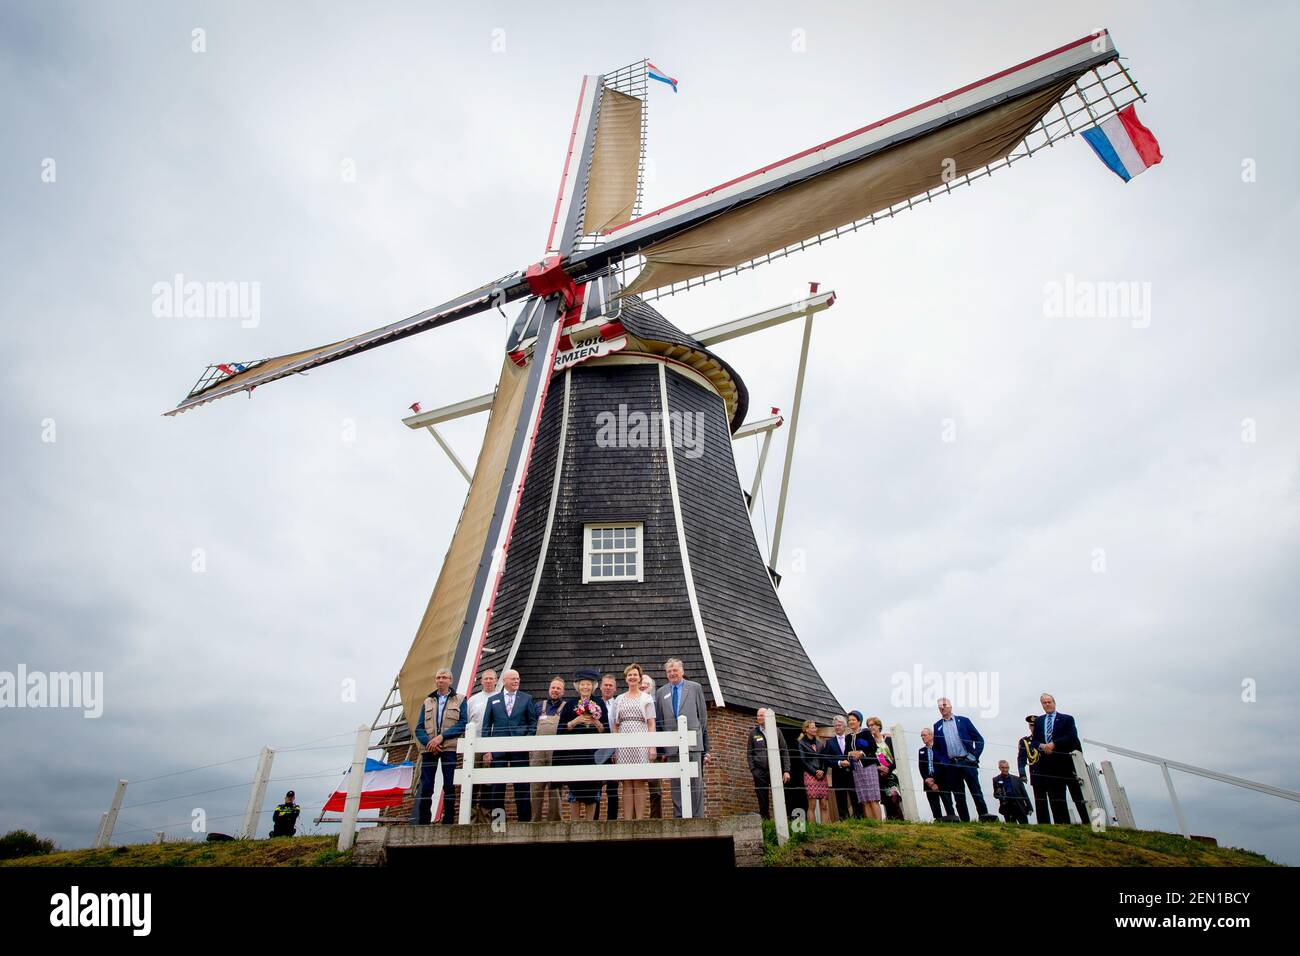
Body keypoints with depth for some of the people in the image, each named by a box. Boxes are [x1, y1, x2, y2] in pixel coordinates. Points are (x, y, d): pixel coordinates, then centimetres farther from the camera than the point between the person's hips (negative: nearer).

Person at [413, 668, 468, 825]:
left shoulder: (460, 699, 7)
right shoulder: (428, 702, 15)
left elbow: (463, 724, -4)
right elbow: (419, 728, 9)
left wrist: (441, 737, -14)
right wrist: (428, 742, -11)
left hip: (450, 748, -2)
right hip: (429, 749, 3)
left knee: (449, 785, -1)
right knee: (426, 786, 1)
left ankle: (448, 822, 6)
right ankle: (423, 822, 8)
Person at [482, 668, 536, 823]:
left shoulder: (527, 698, 8)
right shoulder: (492, 700, 9)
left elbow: (533, 722, 8)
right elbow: (486, 726, 7)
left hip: (519, 748, -1)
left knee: (522, 787, 1)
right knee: (497, 787, 4)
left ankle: (524, 819, 9)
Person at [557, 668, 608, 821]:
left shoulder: (599, 704, 7)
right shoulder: (570, 704, 7)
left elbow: (605, 730, 6)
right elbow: (561, 729, 1)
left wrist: (596, 723, -13)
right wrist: (576, 721, -12)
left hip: (593, 752, 0)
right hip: (573, 752, 0)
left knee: (592, 786, -2)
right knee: (575, 786, -2)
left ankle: (589, 821, 8)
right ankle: (575, 822, 8)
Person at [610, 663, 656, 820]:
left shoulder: (647, 698, 10)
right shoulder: (619, 699, 15)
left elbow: (651, 724, 4)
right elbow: (615, 725, 14)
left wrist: (652, 746, -6)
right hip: (623, 742, 2)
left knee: (640, 783, -4)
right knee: (626, 784, 0)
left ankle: (640, 819, -2)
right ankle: (627, 819, 2)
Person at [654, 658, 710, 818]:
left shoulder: (695, 688, 6)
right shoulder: (662, 692, 11)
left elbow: (703, 717, 7)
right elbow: (659, 721, 12)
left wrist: (706, 747, 6)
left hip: (692, 743, -2)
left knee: (696, 782, -1)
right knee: (676, 784, 5)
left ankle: (696, 817, 7)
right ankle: (679, 817, 13)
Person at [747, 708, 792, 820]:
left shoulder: (776, 731, 11)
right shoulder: (753, 732, 9)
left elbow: (785, 751, 9)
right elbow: (749, 753, 7)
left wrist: (786, 770, 0)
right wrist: (753, 770, -4)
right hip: (760, 772, 0)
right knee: (763, 801, 2)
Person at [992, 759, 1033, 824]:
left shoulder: (1017, 779, 8)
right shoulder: (996, 780, 4)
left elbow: (1024, 794, 9)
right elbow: (995, 795, 4)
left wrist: (1029, 808, 3)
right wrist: (997, 793, -19)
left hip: (1020, 807, 1)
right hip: (1007, 808, -1)